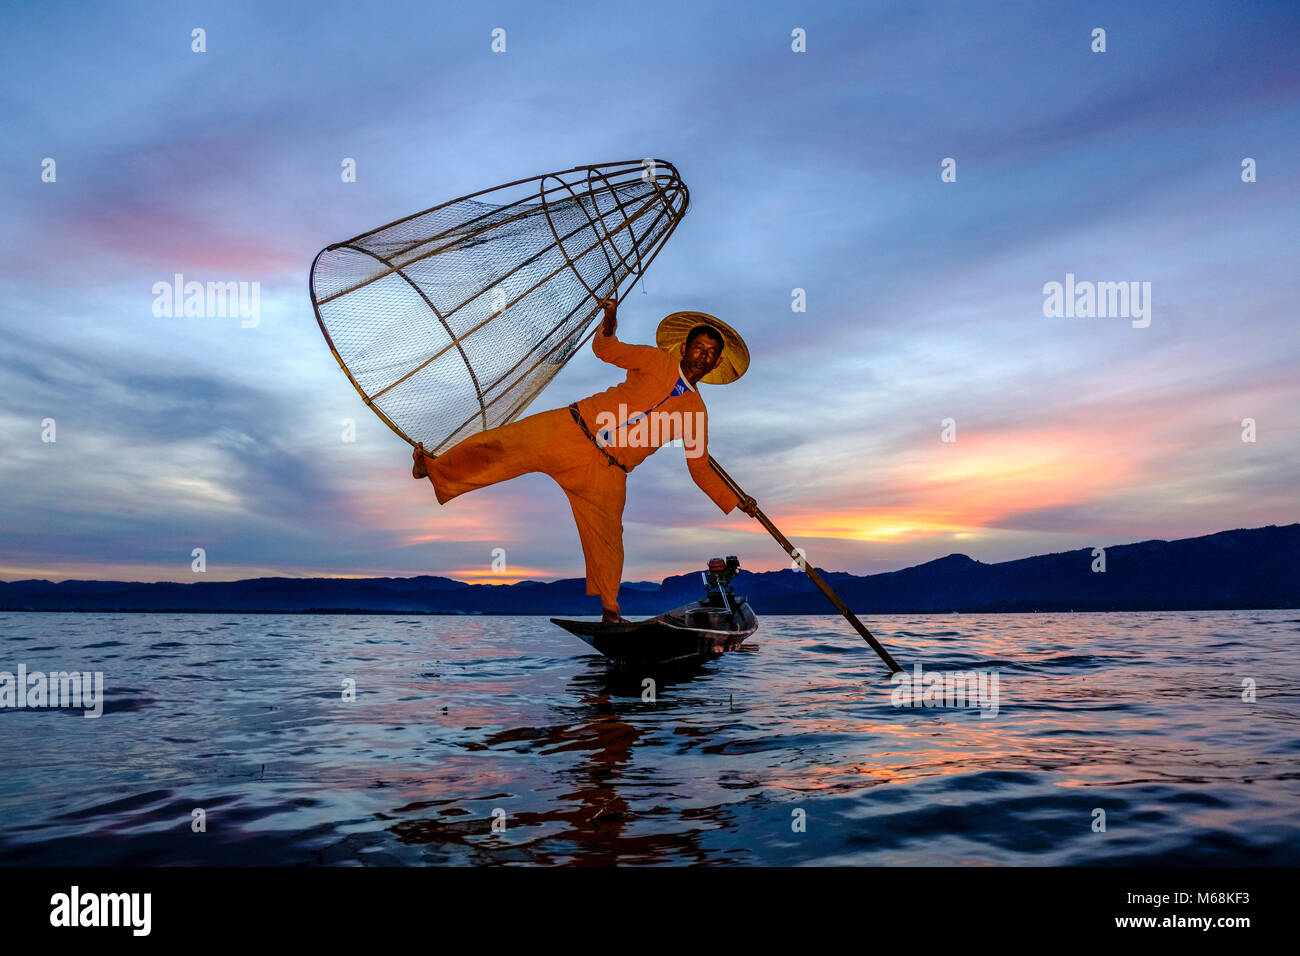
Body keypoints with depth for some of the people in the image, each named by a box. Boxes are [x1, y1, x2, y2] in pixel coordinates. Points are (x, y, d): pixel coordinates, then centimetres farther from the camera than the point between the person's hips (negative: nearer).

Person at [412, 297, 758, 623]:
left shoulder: (695, 412, 11)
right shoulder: (658, 362, 4)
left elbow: (700, 468, 15)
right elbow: (606, 350, -5)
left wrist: (736, 502, 9)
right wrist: (609, 323, -27)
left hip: (607, 474, 2)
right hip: (571, 432, -1)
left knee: (606, 544, -4)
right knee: (503, 447, -10)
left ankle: (609, 610, 15)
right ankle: (434, 468, 11)